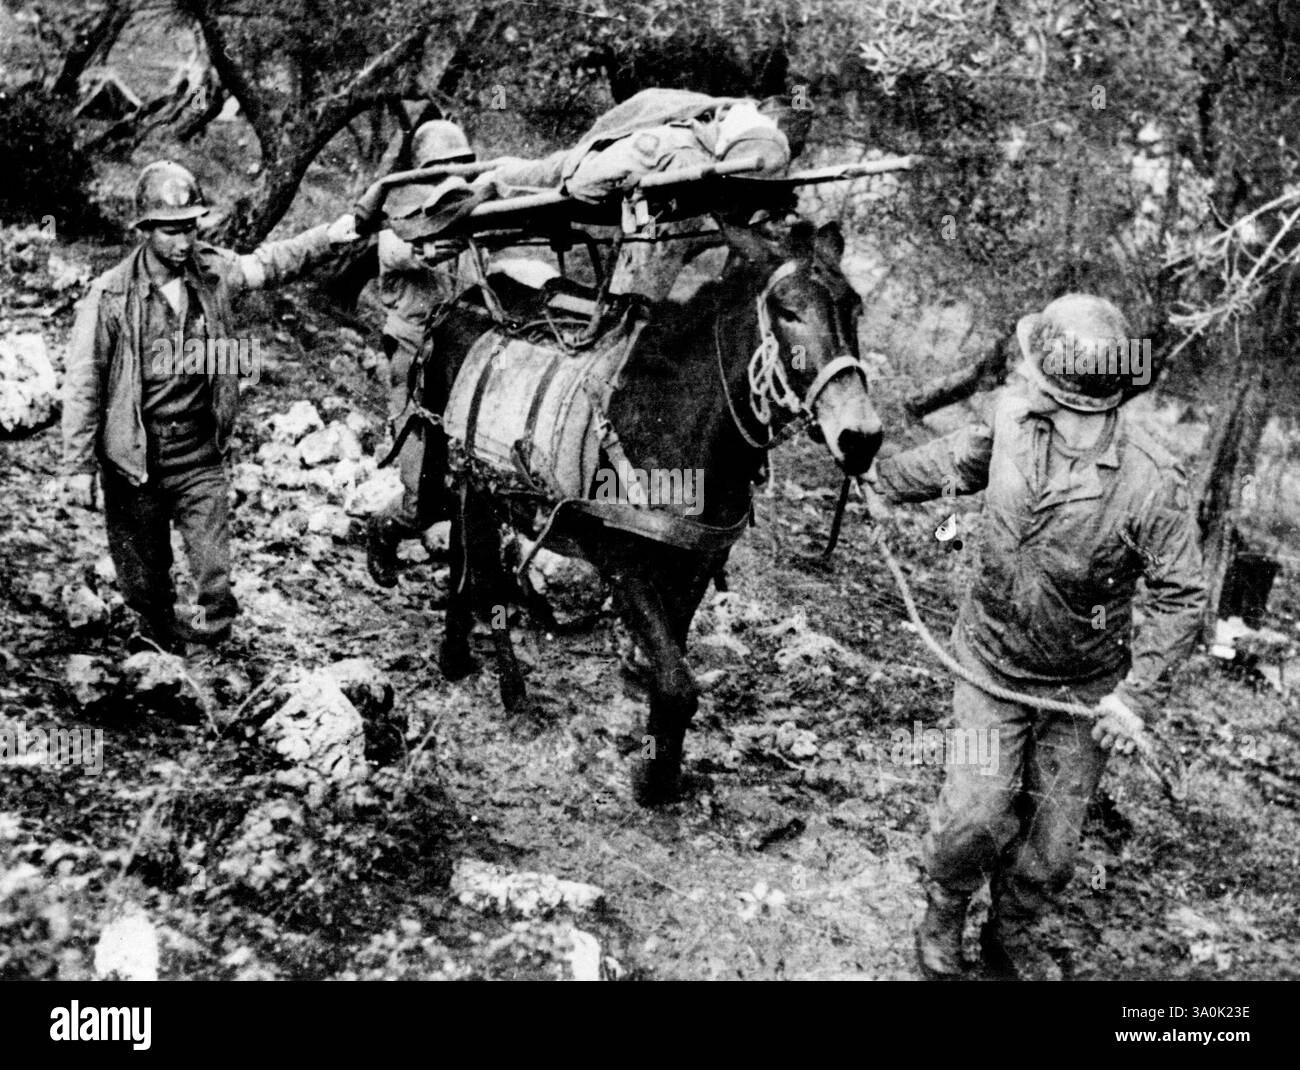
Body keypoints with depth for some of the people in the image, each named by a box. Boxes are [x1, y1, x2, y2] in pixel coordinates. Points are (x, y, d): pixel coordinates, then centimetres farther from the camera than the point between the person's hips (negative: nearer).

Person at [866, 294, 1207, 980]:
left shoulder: (1151, 482, -25)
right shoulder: (1012, 414, -13)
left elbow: (1180, 596, -15)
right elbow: (967, 456, 11)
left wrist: (1138, 696, -19)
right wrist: (885, 478, 24)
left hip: (1086, 689, -1)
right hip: (993, 663, 2)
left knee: (1052, 840, 10)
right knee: (974, 815, -7)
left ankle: (1010, 937, 39)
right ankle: (942, 917, 24)